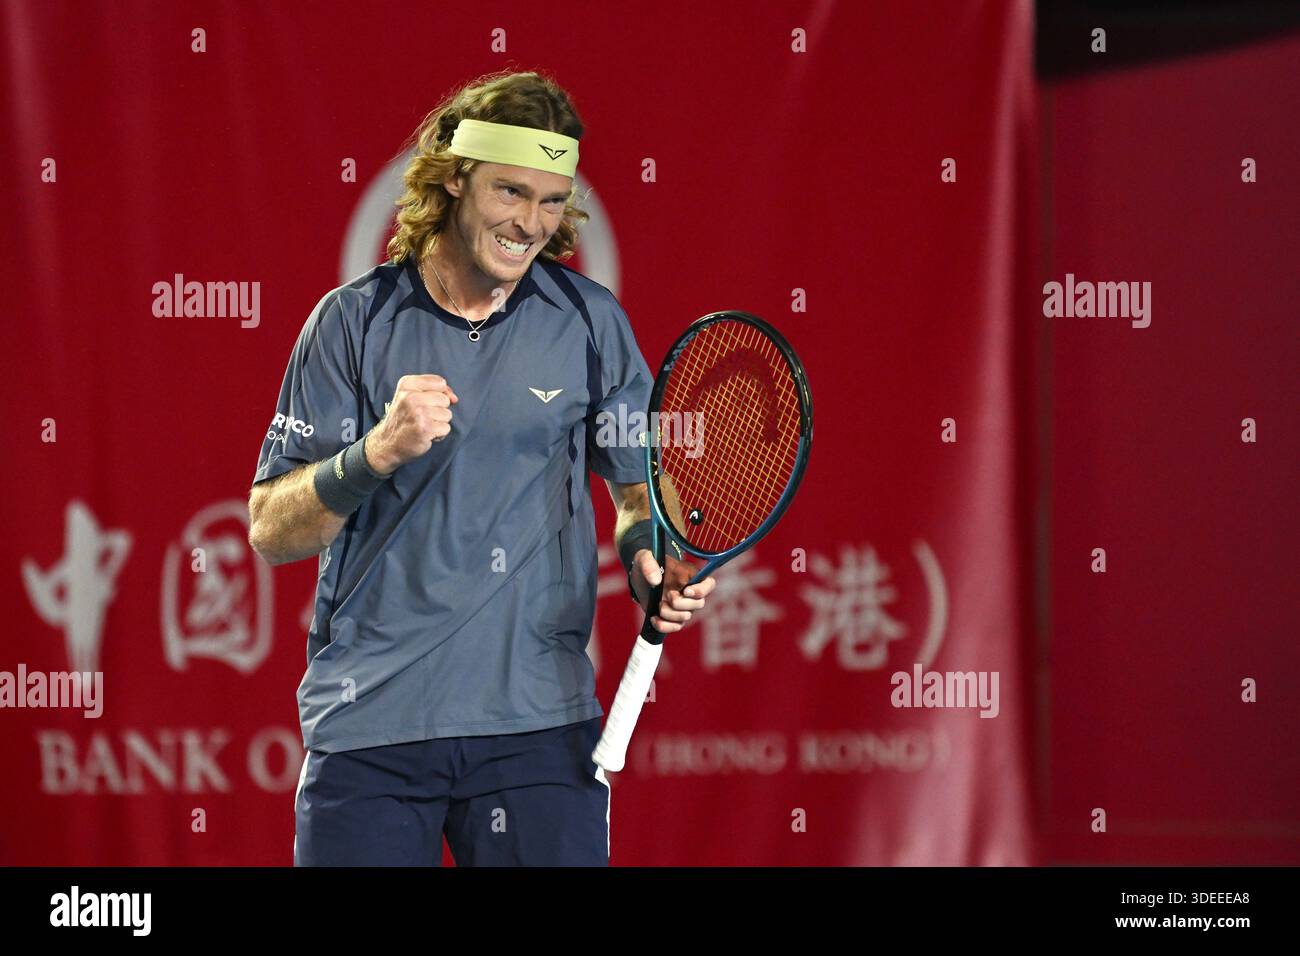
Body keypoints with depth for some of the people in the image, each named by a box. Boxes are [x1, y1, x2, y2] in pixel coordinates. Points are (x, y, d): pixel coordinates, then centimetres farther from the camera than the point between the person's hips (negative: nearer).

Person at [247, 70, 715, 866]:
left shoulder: (591, 322, 5)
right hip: (367, 725, 0)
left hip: (538, 720, 1)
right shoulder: (356, 321, 2)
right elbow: (269, 530, -1)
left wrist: (652, 562, -8)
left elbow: (639, 486, 15)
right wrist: (375, 455, -18)